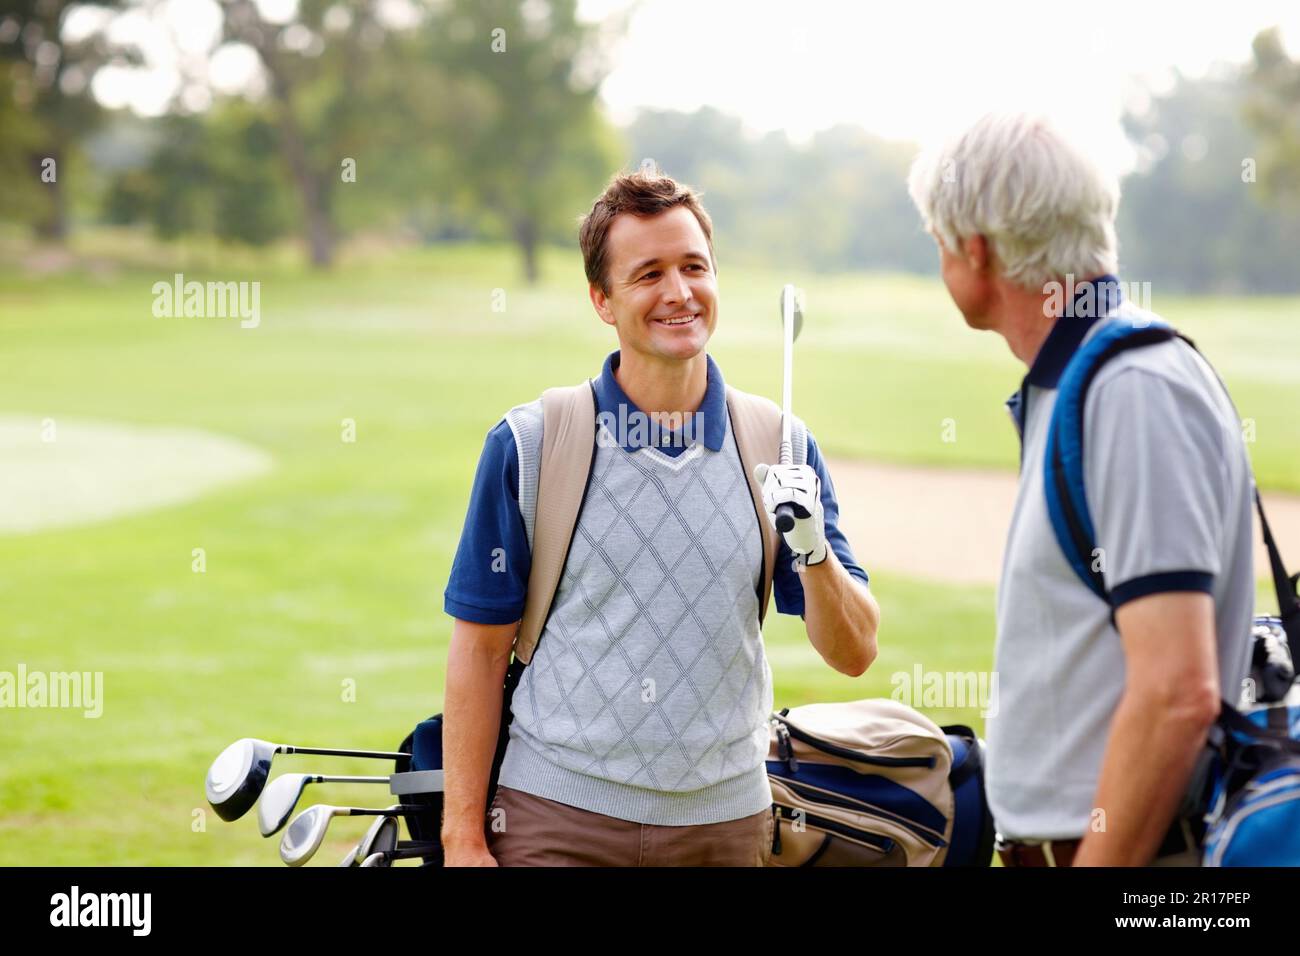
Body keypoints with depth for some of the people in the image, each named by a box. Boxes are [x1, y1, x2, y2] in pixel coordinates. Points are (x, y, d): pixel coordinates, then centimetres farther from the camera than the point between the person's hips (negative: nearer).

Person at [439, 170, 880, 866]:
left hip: (725, 821, 2)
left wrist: (812, 550, -18)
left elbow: (853, 654, 1)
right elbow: (480, 648, -1)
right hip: (557, 817, -2)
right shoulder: (527, 443, -3)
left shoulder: (777, 446, 2)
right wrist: (464, 838, -5)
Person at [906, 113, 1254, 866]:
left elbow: (1178, 692, -23)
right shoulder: (1071, 385, 14)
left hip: (1115, 846, -9)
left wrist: (1097, 858, -21)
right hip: (1054, 834, 9)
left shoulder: (1137, 394, -17)